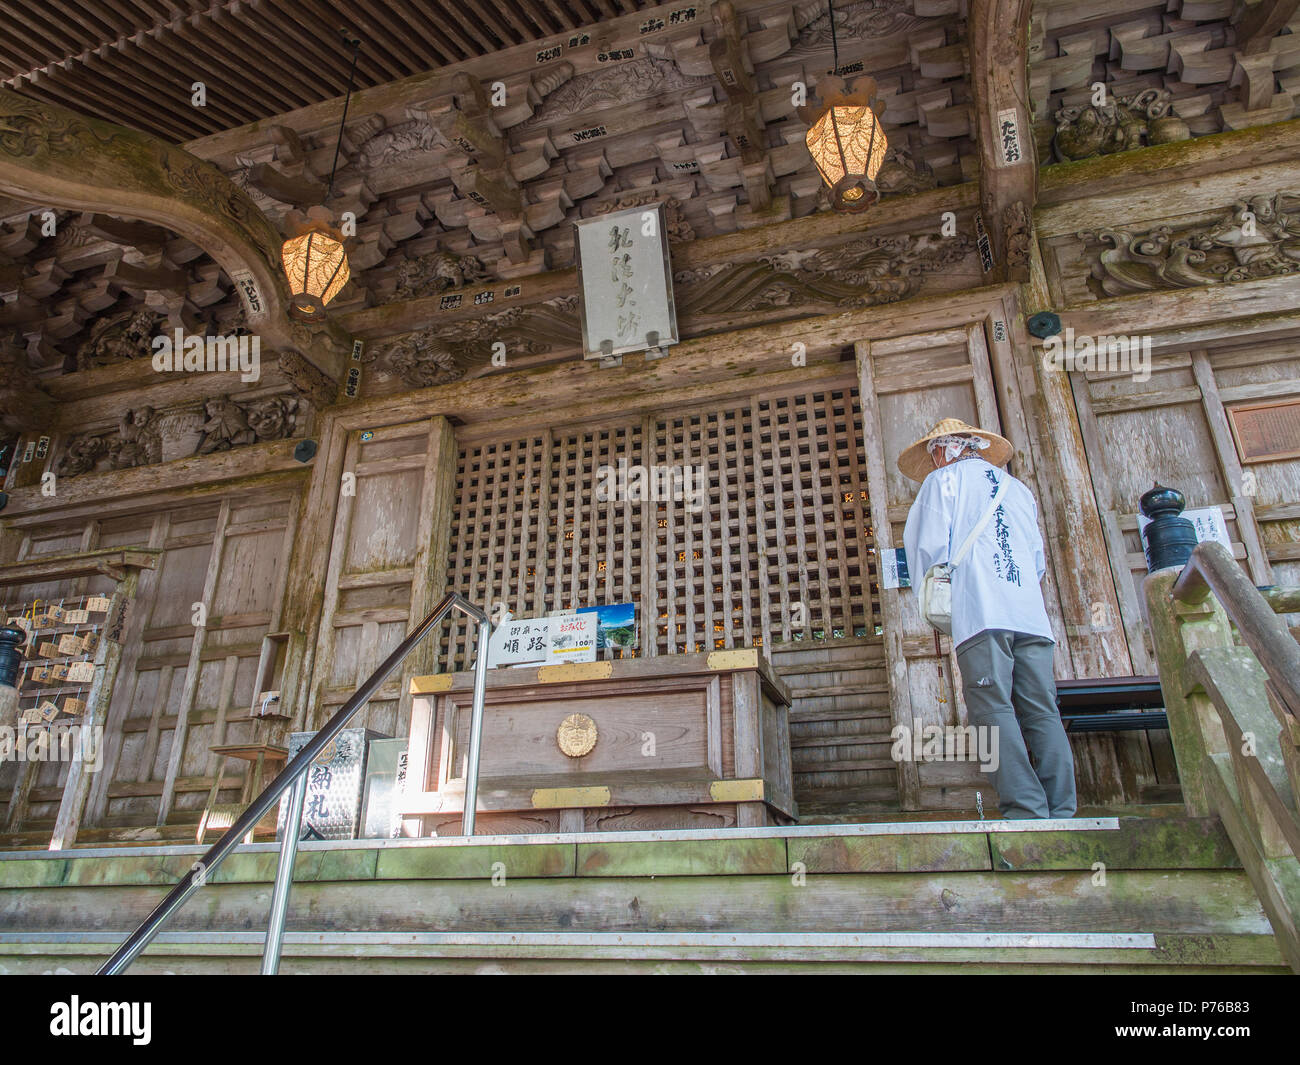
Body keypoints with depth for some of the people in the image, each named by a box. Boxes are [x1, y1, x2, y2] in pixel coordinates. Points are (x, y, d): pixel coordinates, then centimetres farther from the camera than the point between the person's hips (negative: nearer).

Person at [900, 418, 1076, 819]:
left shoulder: (942, 479, 10)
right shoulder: (1019, 488, 27)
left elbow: (927, 545, 1)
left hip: (979, 612, -5)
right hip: (1031, 613, 6)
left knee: (994, 708, -9)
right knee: (1042, 712, 1)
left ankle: (1027, 810, -18)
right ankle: (1062, 813, -4)